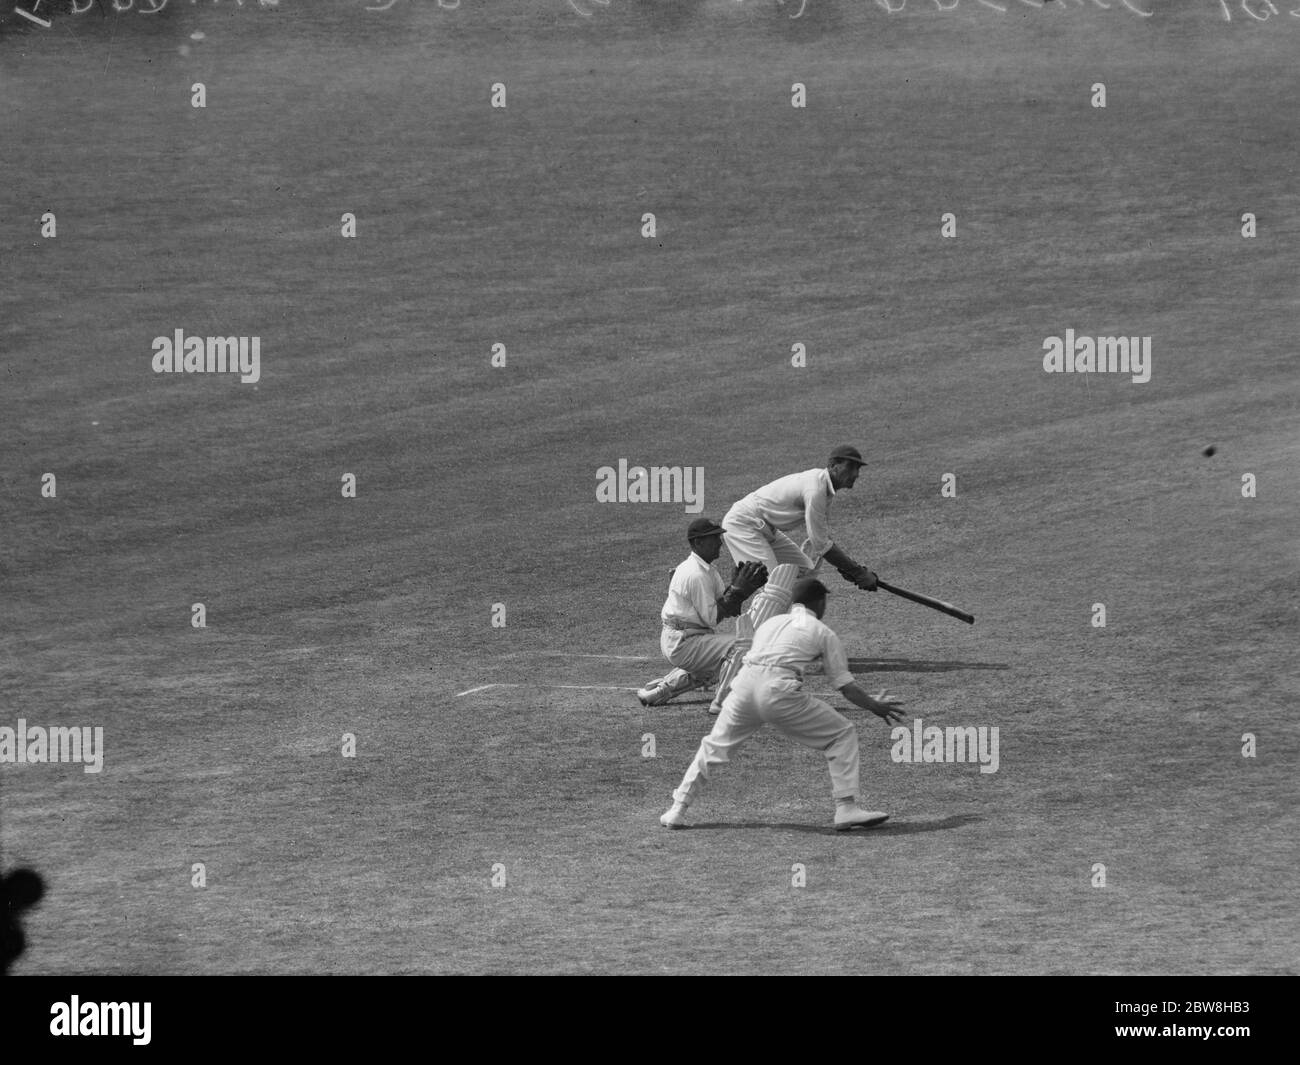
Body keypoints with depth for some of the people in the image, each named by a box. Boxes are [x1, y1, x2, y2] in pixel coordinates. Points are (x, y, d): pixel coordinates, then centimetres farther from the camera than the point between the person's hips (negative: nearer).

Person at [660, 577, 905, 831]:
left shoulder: (771, 622, 31)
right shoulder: (822, 632, 16)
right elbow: (845, 685, 14)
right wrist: (875, 706, 27)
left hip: (744, 684, 5)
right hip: (779, 690, -5)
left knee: (715, 746, 22)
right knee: (842, 734, 9)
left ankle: (677, 810, 18)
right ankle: (846, 808, 0)